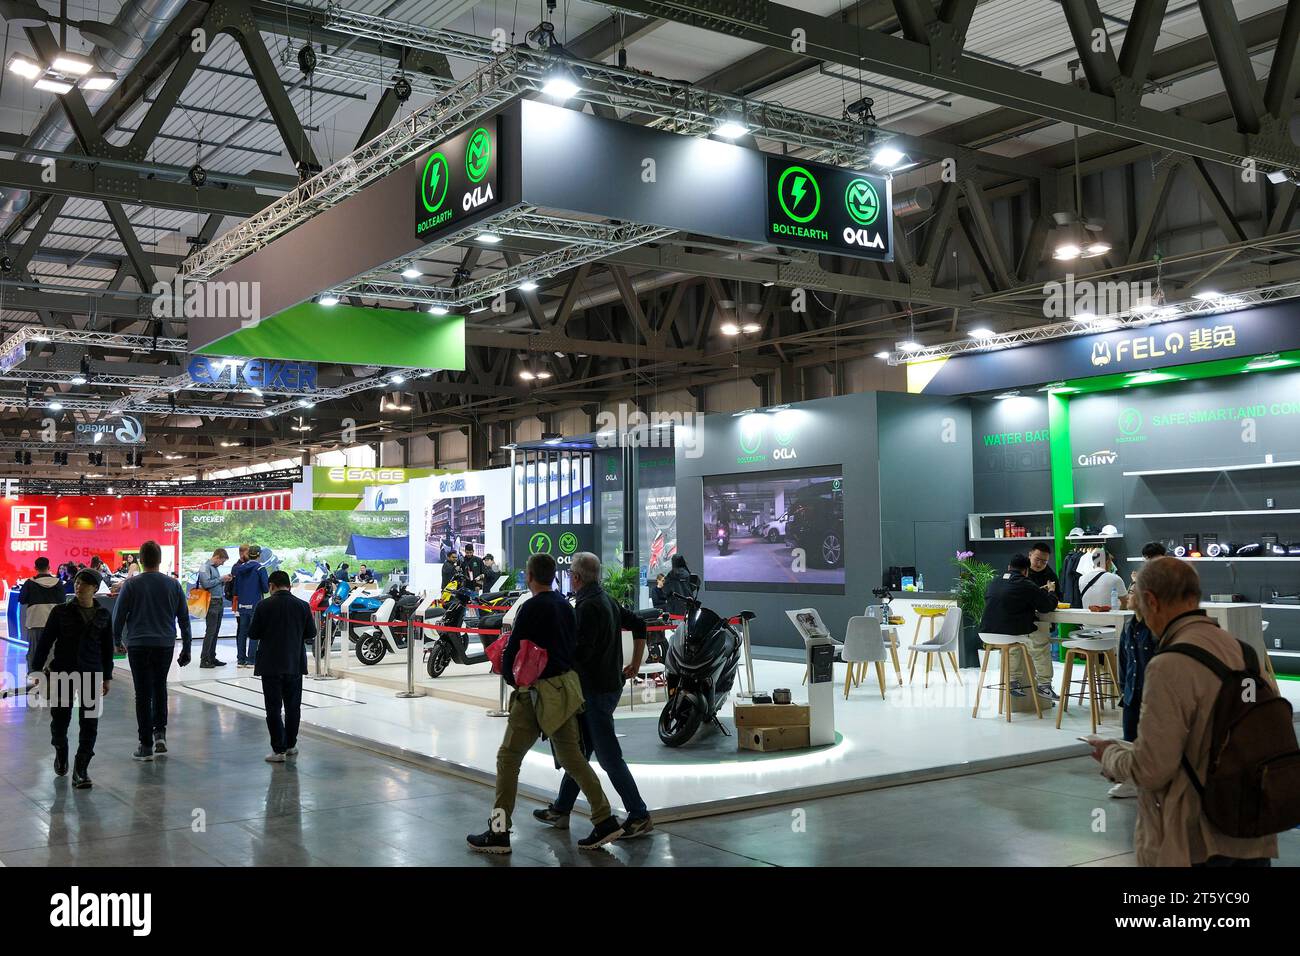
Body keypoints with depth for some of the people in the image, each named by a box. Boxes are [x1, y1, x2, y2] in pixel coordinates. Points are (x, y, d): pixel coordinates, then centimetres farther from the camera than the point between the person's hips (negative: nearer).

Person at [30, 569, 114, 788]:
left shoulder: (103, 615, 3)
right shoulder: (61, 611, -1)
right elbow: (45, 640, 1)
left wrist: (107, 677, 10)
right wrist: (38, 668, -4)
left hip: (91, 675, 1)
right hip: (62, 673, 0)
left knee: (90, 724, -4)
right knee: (60, 719, 9)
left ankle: (80, 770, 3)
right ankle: (61, 754, 39)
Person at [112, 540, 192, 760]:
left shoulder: (132, 584, -6)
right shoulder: (173, 584, 1)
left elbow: (118, 615, -1)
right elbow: (184, 618, 4)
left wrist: (117, 640, 16)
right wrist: (186, 649, 11)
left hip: (139, 645, -2)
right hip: (165, 645, 2)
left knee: (143, 694, 2)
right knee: (160, 687, 21)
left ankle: (146, 745, 4)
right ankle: (160, 733, 9)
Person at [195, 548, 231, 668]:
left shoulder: (215, 567, 17)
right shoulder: (205, 567, -8)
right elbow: (206, 583, -20)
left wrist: (224, 580, 6)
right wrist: (221, 579, -13)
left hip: (220, 603, 9)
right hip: (212, 603, -9)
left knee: (215, 632, 11)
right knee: (210, 631, -8)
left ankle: (212, 657, 17)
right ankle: (204, 659, -5)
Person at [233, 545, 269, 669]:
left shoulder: (240, 568, 5)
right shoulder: (260, 568, -10)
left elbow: (236, 586, 9)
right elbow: (266, 588, -10)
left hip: (242, 604, 5)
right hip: (255, 604, -5)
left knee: (242, 632, 11)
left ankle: (241, 659, 12)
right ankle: (250, 660, -3)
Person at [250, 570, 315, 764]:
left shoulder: (265, 606, -11)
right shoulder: (302, 606, -2)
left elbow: (252, 634, -7)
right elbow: (311, 634, 4)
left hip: (271, 665, -3)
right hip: (295, 664, 3)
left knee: (274, 707, 1)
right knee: (293, 706, 14)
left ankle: (279, 749, 0)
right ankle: (291, 745, 23)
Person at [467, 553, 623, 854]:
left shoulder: (533, 607, -13)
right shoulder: (565, 606, 11)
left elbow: (513, 649, -12)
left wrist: (510, 677, 5)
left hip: (540, 690, -8)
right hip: (566, 686, 8)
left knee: (508, 757, 0)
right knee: (572, 758, 13)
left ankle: (499, 832, 1)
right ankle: (605, 821, 11)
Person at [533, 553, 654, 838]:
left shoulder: (588, 605, -18)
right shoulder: (608, 601, 11)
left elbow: (582, 651, -25)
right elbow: (639, 625, 19)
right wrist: (635, 664, 21)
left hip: (596, 690, -10)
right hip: (611, 683, 10)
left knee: (609, 756, -4)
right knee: (579, 750, 16)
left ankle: (639, 816, 1)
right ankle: (561, 809, 26)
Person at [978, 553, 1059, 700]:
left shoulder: (992, 583, 9)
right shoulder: (1026, 586, -8)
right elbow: (1048, 605, -1)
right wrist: (1051, 593, 23)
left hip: (989, 633, 6)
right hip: (1014, 635, -6)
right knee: (1041, 643, 21)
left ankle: (1014, 682, 35)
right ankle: (1044, 685, 22)